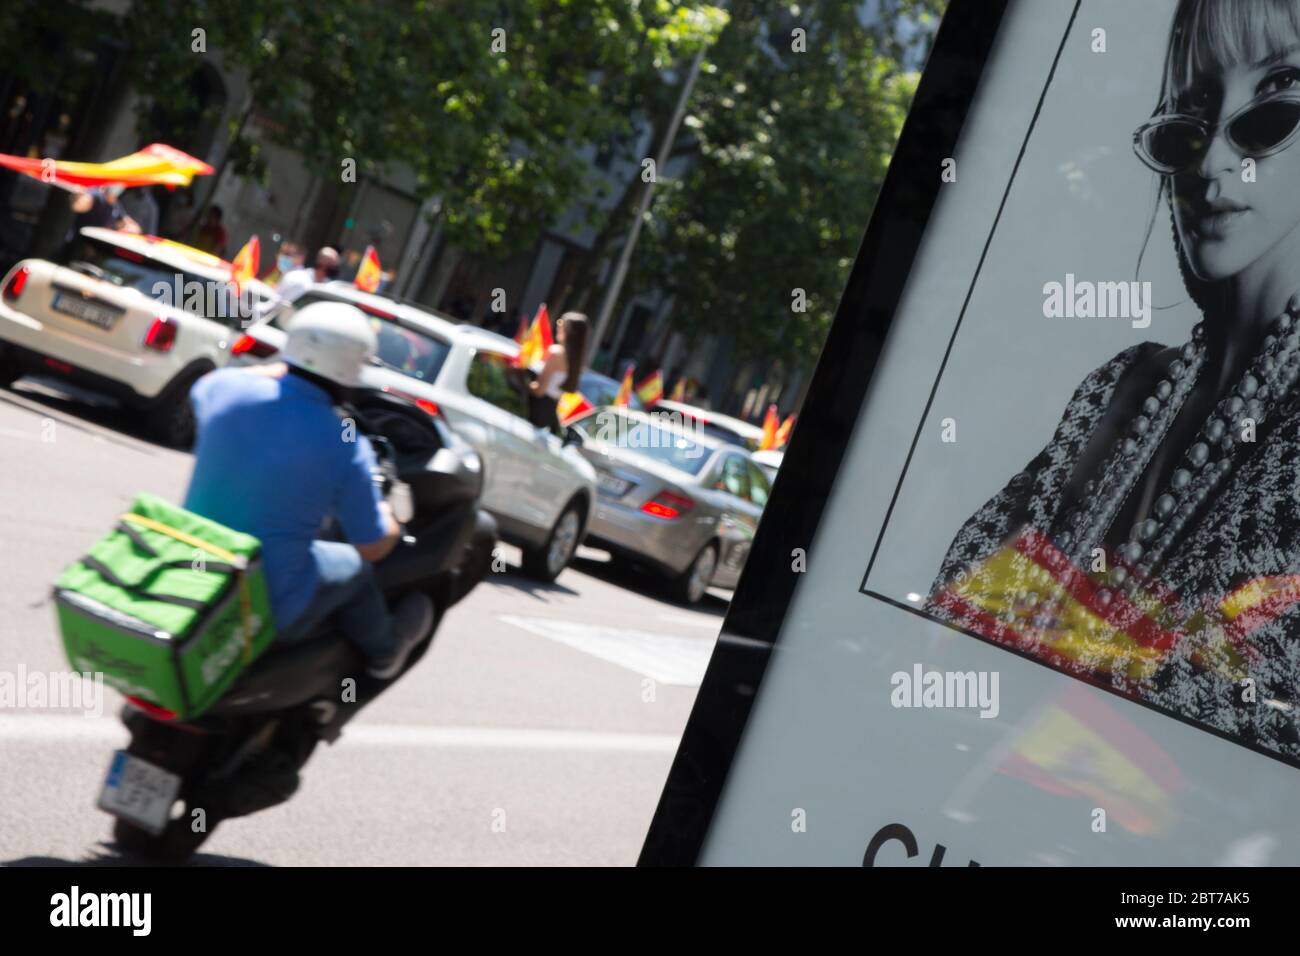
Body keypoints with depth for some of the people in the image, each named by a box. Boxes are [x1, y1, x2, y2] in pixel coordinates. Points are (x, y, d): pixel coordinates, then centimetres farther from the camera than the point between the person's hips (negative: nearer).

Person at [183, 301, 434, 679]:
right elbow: (373, 546, -9)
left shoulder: (225, 388, -10)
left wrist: (285, 370, 28)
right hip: (268, 614, -4)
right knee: (352, 567, 23)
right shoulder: (346, 447, -20)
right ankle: (383, 648, 50)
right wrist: (388, 516, 14)